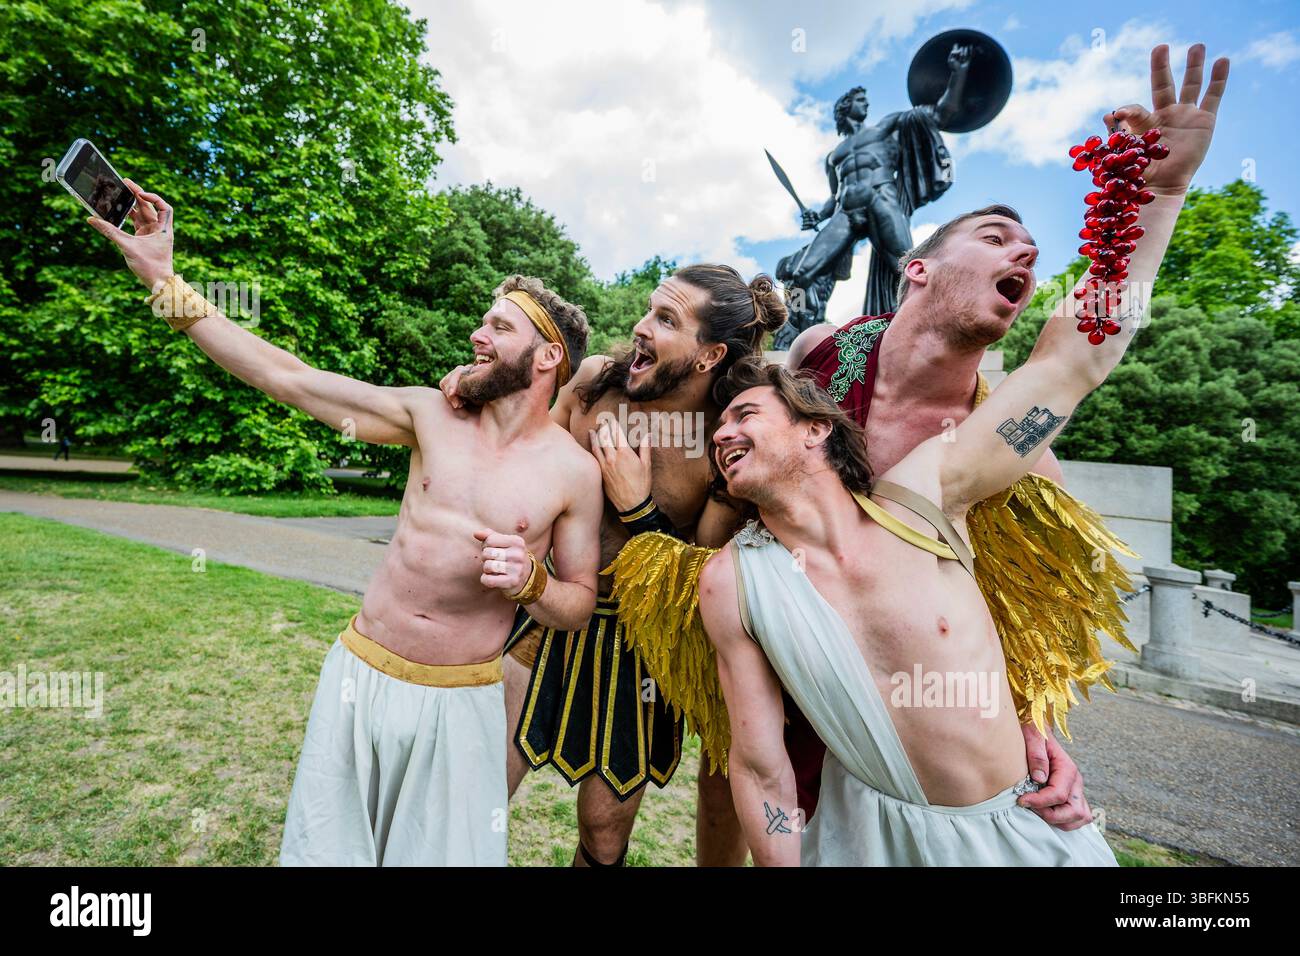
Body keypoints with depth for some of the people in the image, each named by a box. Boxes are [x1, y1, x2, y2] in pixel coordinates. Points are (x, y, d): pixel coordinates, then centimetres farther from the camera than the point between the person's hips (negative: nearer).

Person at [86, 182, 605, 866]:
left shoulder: (574, 472, -9)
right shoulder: (431, 414, -4)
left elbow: (580, 606, -2)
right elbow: (287, 378, -4)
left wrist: (530, 583, -22)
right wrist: (162, 277, -4)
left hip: (459, 701, -2)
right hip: (359, 674, 3)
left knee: (450, 853, 12)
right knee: (325, 849, 19)